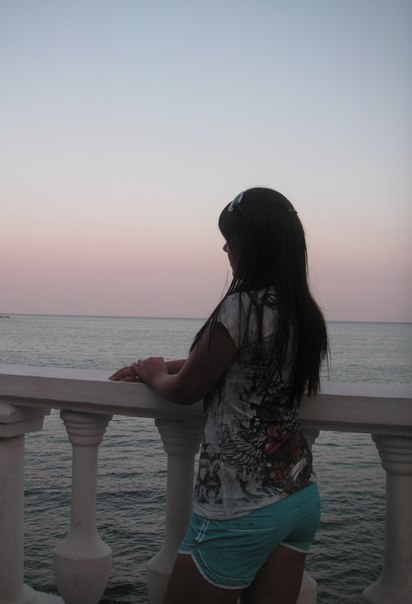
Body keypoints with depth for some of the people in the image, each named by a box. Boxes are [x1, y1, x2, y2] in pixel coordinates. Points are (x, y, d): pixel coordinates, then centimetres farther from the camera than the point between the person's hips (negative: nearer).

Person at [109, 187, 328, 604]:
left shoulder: (243, 307, -20)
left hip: (241, 508, -7)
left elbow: (183, 392, -10)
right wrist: (161, 366, 21)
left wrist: (155, 375, 12)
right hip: (302, 496, 7)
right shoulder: (304, 312, 4)